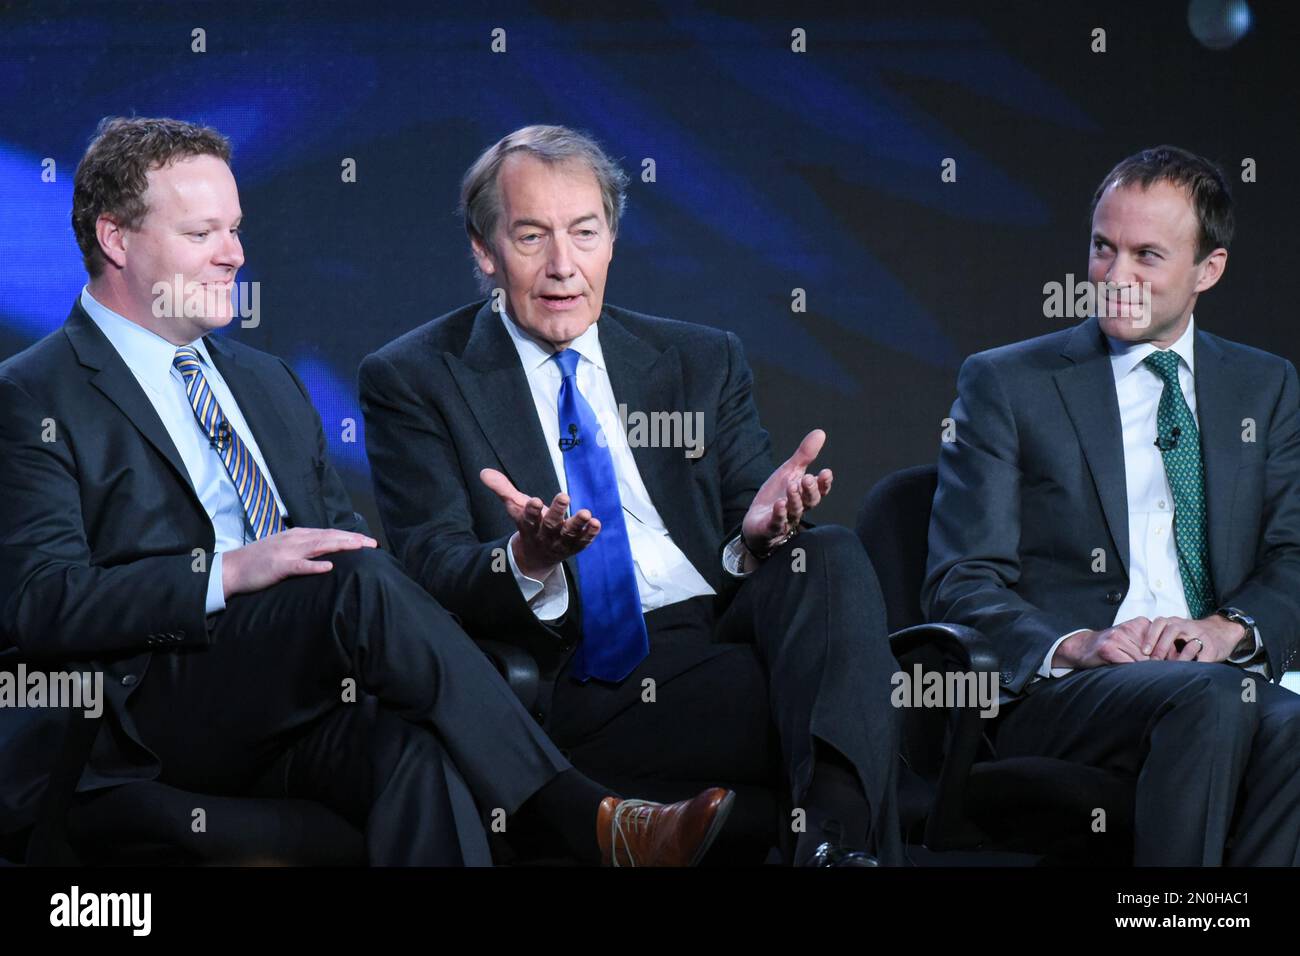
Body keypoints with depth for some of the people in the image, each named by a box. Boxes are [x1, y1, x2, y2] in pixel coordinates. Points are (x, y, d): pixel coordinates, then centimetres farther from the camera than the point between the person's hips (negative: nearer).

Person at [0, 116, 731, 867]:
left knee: (419, 755, -32)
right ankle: (586, 819, -30)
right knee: (361, 578, -31)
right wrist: (228, 572, -20)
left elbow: (342, 535, 26)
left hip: (301, 700, 5)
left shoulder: (269, 382, 27)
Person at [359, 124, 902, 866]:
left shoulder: (704, 363, 20)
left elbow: (743, 539, 14)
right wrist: (525, 563, -25)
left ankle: (840, 840, -44)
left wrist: (758, 532, -13)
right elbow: (432, 574, -2)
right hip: (582, 683, -5)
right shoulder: (413, 380, 9)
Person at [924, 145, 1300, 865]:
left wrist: (1232, 628, -13)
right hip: (1054, 692, -2)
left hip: (1224, 674, 2)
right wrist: (1075, 645, -16)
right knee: (1212, 698, -35)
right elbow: (960, 583, 4)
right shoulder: (1003, 384, 12)